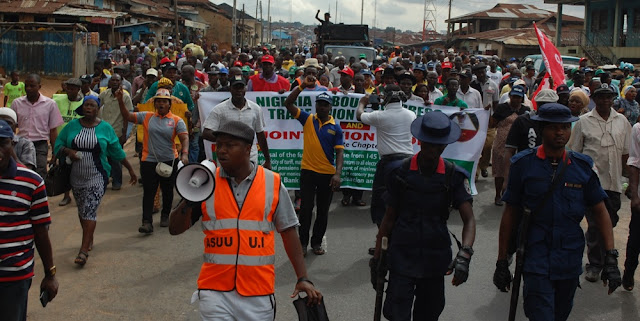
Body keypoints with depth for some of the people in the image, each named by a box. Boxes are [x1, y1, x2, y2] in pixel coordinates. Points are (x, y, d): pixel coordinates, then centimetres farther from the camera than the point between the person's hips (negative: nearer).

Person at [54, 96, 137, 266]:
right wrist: (68, 151, -15)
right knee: (82, 209, 15)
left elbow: (117, 151, 6)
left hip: (97, 177, -3)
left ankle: (84, 250, -14)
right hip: (76, 176, 3)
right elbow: (58, 144, 7)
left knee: (90, 211, -11)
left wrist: (130, 169, 8)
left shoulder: (105, 128, -1)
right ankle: (89, 239, 35)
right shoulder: (72, 126, 3)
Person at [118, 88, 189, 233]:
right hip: (149, 161, 0)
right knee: (148, 192, -5)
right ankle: (147, 222, -8)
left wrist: (184, 154, -28)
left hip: (169, 161, 0)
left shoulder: (176, 120, -2)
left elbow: (185, 138, -11)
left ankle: (165, 216, 34)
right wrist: (121, 101, -10)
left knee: (167, 191, 14)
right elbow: (128, 116, 4)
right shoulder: (147, 117, 4)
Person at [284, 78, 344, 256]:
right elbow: (288, 103, -6)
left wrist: (338, 173, -15)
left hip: (328, 173, 1)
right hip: (308, 171, -1)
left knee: (323, 210, 10)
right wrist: (302, 86, -14)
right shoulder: (307, 119, 1)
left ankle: (317, 242, 23)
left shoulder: (335, 127, 0)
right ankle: (303, 242, 15)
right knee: (306, 208, 2)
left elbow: (339, 152, -3)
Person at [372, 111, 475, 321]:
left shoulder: (454, 176, -1)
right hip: (402, 256, -1)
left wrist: (464, 254, -26)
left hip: (436, 258, 1)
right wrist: (377, 257, 3)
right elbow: (390, 217, 5)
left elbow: (469, 220, -8)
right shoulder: (400, 171, -1)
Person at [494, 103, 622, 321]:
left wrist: (611, 257, -4)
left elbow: (600, 212, 6)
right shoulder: (524, 164, -4)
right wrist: (502, 262, 0)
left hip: (570, 260, 3)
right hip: (536, 259, -3)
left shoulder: (583, 166, 2)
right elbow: (510, 214, -1)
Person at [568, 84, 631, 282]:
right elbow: (575, 152, 2)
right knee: (595, 223, -3)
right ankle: (595, 263, 9)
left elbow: (626, 152, 13)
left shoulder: (622, 121, 7)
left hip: (614, 182, 3)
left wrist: (618, 172, 3)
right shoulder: (584, 122, 0)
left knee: (610, 222, 10)